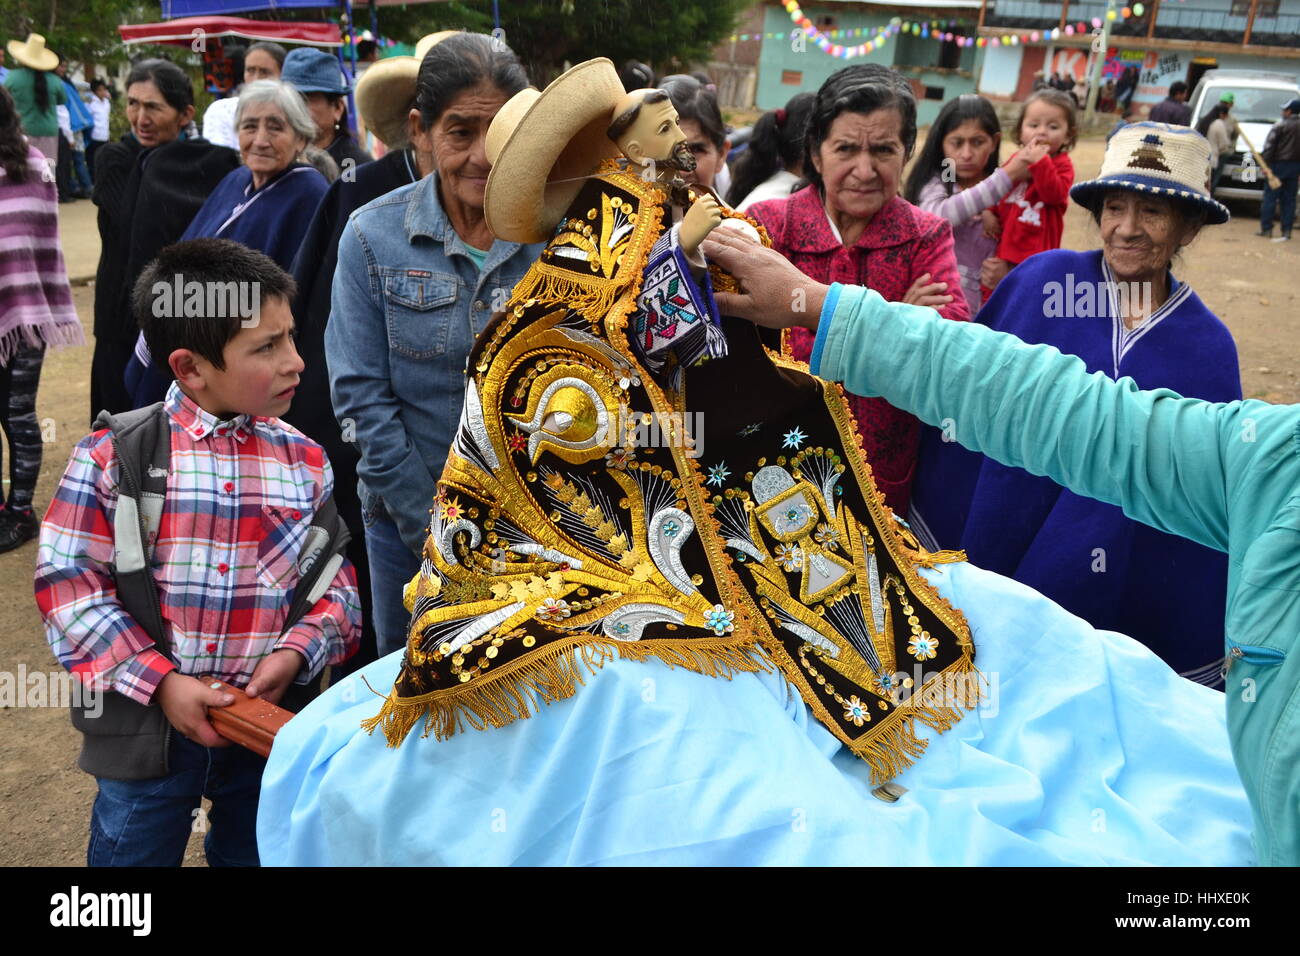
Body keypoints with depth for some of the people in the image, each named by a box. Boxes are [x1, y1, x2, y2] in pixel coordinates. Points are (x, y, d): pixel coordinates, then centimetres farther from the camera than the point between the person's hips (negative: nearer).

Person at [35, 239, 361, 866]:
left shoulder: (305, 462, -2)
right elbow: (69, 583, -11)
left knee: (258, 853, 22)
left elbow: (336, 582, 1)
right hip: (147, 728, -2)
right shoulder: (112, 456, -11)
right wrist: (161, 682, -18)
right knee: (132, 850, 18)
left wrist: (295, 652, -17)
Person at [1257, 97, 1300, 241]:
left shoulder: (1280, 125, -7)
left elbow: (1269, 146, -12)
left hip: (1279, 164, -5)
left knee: (1270, 197, 0)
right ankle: (1287, 231, 6)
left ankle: (1266, 228, -1)